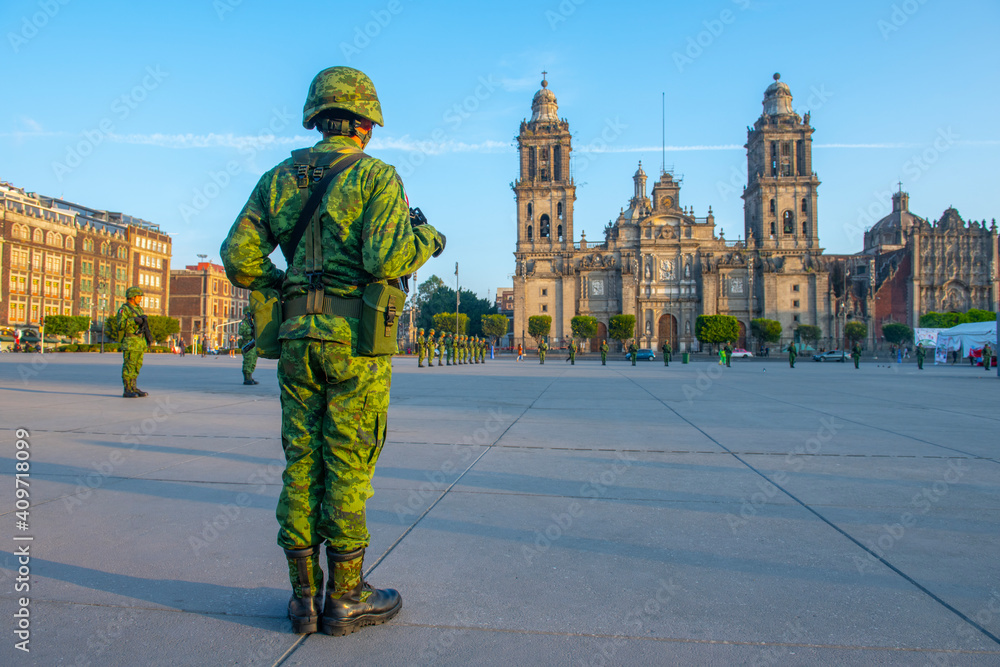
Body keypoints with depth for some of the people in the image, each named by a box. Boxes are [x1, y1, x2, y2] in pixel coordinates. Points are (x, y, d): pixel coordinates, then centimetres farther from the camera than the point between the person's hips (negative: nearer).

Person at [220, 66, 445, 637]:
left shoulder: (278, 179, 12)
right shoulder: (376, 175, -3)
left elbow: (238, 259, 6)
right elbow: (386, 259, -18)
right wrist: (428, 240, 2)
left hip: (298, 335, 5)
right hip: (357, 339, -5)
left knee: (303, 463, 10)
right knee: (349, 466, 2)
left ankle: (305, 595, 18)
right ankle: (345, 598, 13)